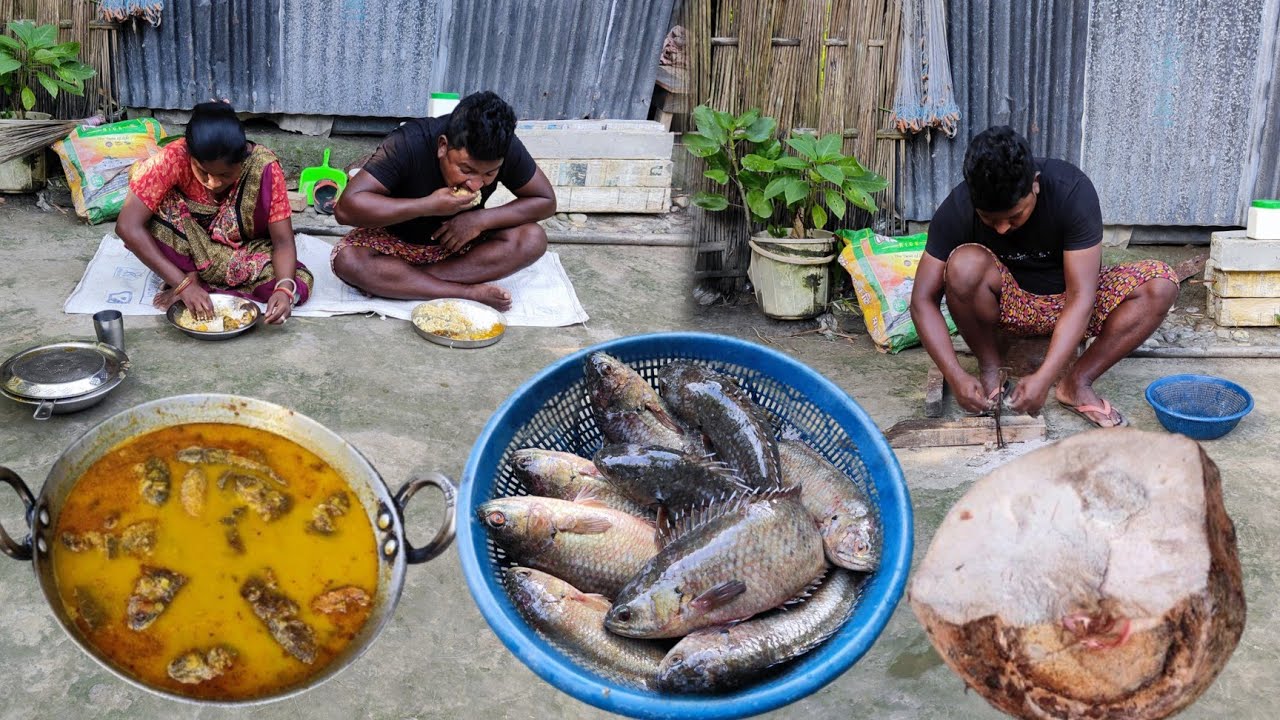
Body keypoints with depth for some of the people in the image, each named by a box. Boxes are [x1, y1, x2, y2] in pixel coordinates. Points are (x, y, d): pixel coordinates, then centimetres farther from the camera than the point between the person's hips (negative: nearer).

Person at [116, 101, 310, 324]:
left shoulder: (264, 166, -27)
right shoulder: (174, 158, -29)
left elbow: (283, 241, -23)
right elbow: (128, 226, -32)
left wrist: (285, 289, -43)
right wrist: (183, 283, -38)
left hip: (243, 253, 1)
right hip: (185, 246, -1)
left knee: (298, 286, -27)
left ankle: (201, 284, -14)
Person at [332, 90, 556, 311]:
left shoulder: (507, 148, -22)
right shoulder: (409, 145, -30)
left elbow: (547, 201, -11)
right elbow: (346, 207, -34)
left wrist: (482, 219, -26)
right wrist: (429, 206, -40)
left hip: (461, 243, 3)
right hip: (397, 240, -2)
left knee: (533, 239, -24)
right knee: (346, 259, -32)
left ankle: (396, 279, -23)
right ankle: (470, 292, -29)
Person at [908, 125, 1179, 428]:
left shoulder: (1072, 191, -27)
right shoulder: (957, 209, -23)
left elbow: (1080, 299, -29)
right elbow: (923, 300, -21)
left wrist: (1043, 378, -38)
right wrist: (956, 377, -32)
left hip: (1067, 303, 1)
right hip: (1009, 304, 0)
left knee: (1161, 284, -25)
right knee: (965, 264, -33)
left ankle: (1077, 382, -15)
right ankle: (989, 368, -10)